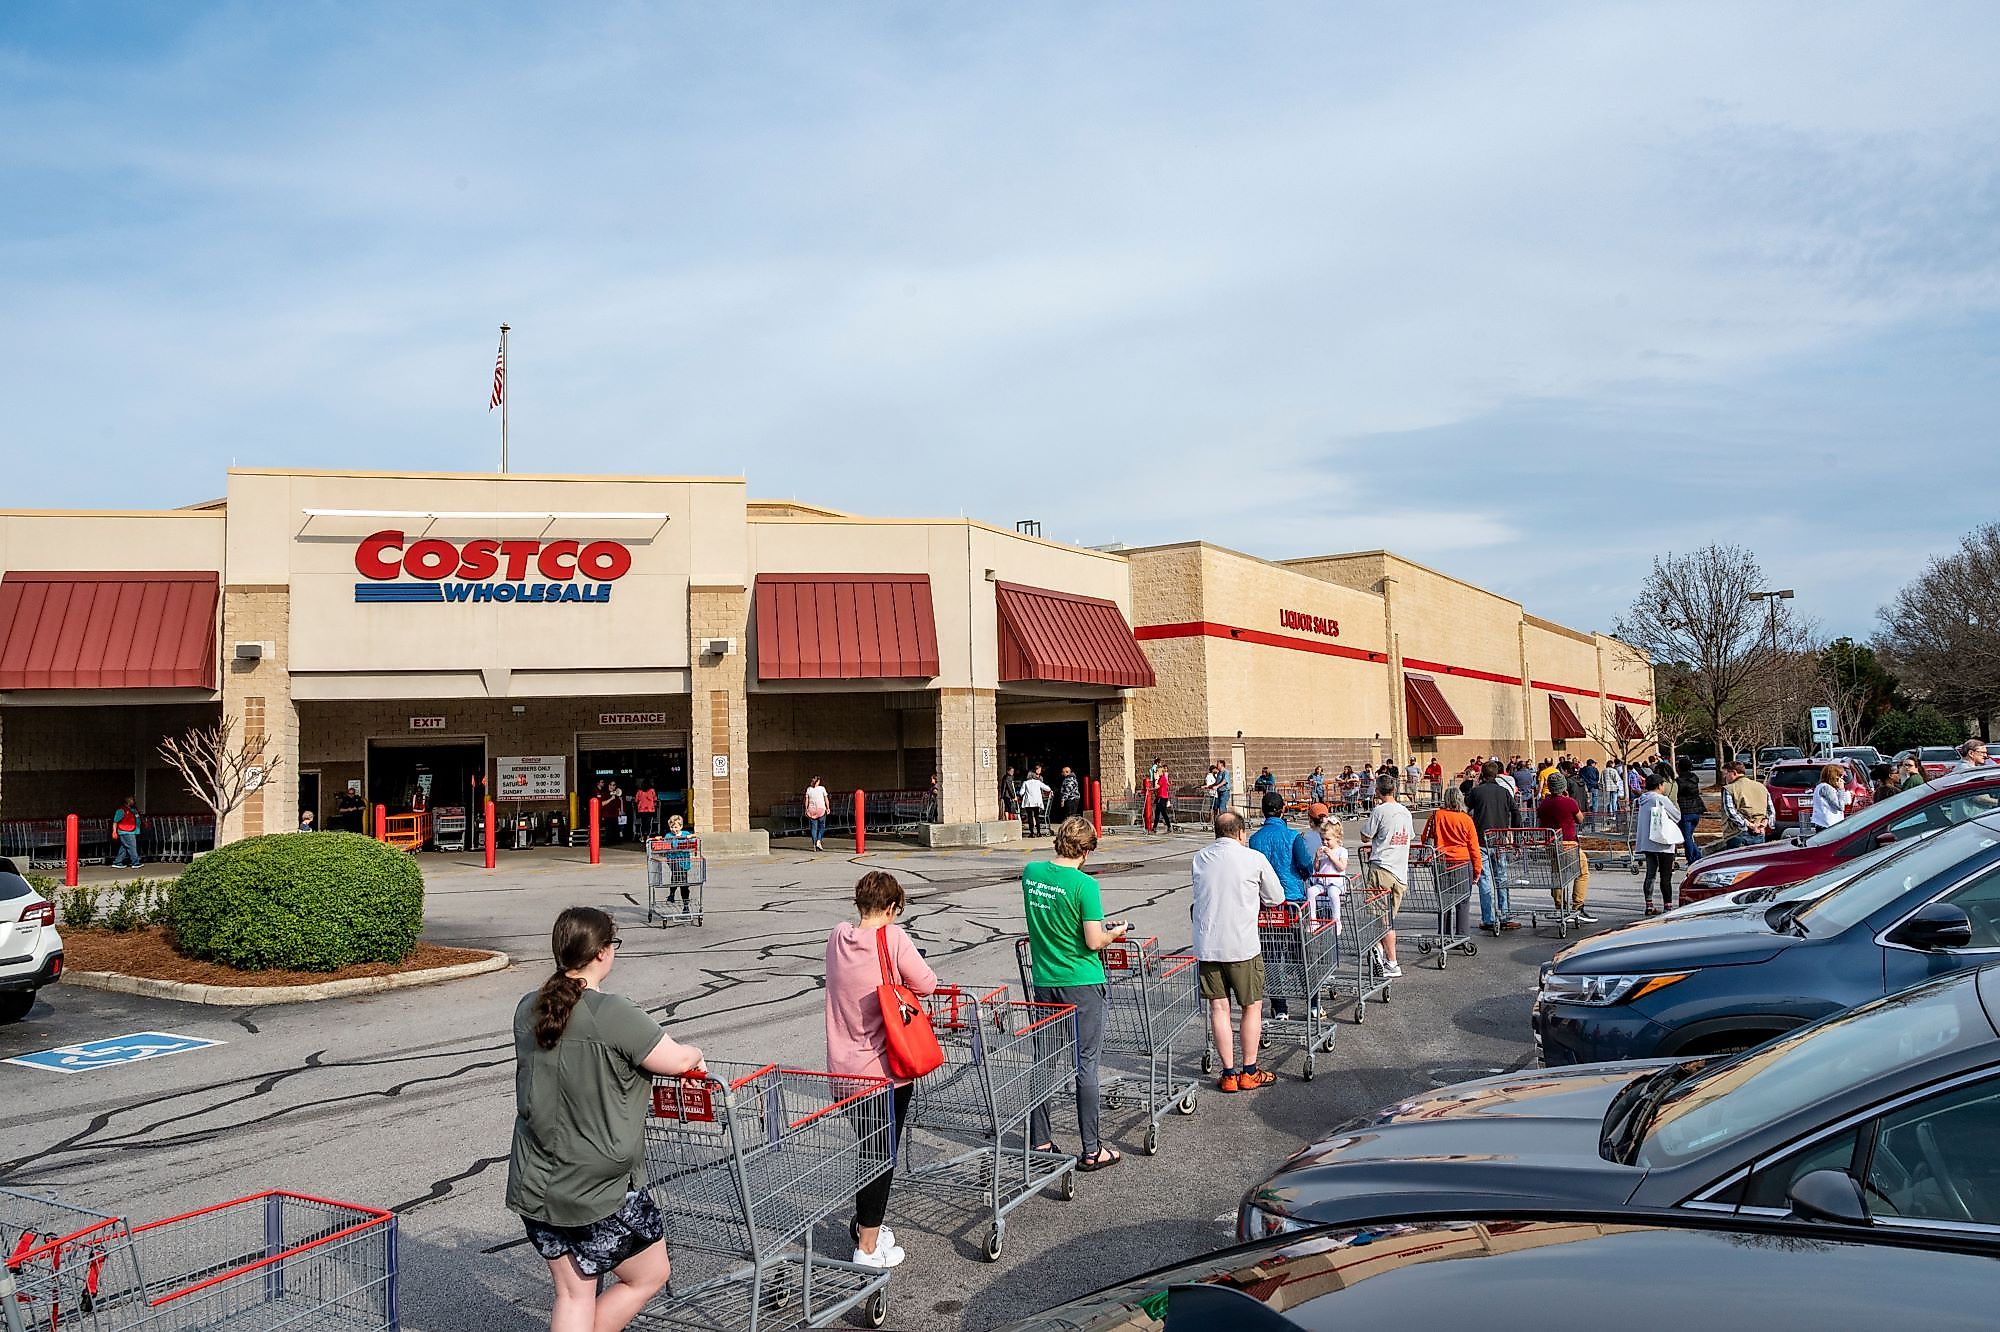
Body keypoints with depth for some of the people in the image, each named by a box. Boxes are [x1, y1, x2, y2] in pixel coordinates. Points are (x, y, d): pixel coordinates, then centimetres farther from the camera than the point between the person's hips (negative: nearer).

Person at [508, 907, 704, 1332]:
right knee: (650, 1274, 17)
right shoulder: (613, 1014, -22)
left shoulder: (527, 1010, 1)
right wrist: (694, 1054, 8)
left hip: (534, 1185, 7)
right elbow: (677, 1062, -15)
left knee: (573, 1295, 17)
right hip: (600, 1190, -7)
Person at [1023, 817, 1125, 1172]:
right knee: (1085, 1065, 3)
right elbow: (1094, 942, -18)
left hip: (1044, 981, 5)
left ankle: (1039, 1141, 23)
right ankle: (1091, 1150, 10)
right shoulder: (1084, 884, -17)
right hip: (1082, 984, -5)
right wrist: (1114, 932, 3)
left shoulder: (1030, 872, 1)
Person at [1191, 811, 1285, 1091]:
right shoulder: (1254, 859, -3)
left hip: (1206, 945, 3)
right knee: (1252, 1007, 12)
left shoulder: (1199, 858, 7)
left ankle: (1229, 1074, 11)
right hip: (1242, 946, -3)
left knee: (1218, 1008, 8)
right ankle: (1249, 1072, 17)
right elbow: (1276, 898, 6)